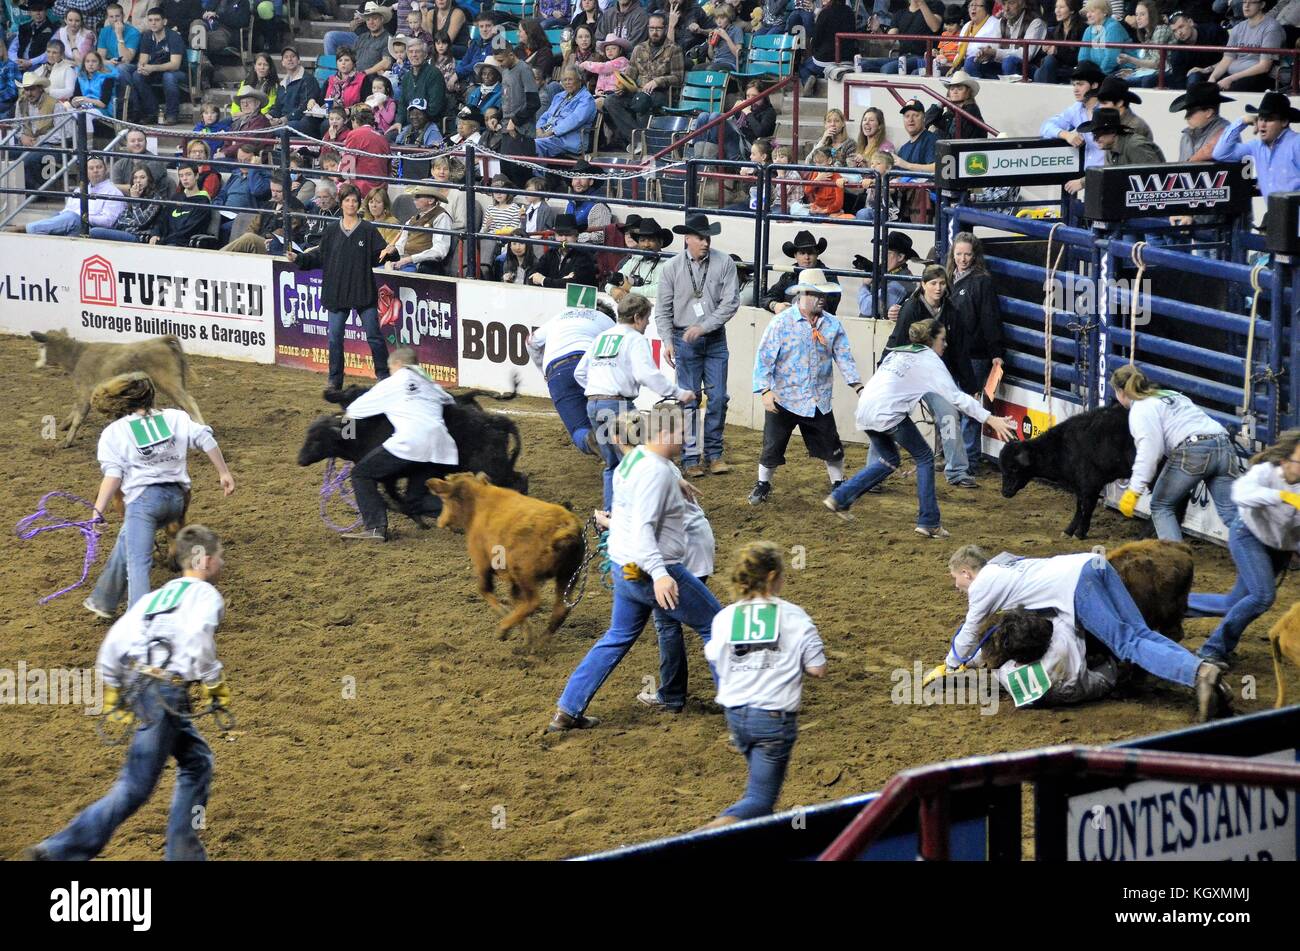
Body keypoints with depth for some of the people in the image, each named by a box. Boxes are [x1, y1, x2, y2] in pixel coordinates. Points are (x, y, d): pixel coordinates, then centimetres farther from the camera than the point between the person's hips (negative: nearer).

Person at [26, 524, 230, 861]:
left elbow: (114, 640, 14)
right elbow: (198, 640, -20)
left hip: (137, 686, 9)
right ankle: (61, 851, -11)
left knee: (197, 761, 22)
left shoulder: (156, 596, 21)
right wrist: (216, 685, -11)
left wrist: (112, 693, 20)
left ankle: (183, 852, 21)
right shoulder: (206, 594, 0)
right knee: (135, 788, -6)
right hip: (165, 691, -9)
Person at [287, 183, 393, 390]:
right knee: (335, 338, 4)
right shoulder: (331, 230, 6)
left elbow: (378, 257, -3)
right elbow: (320, 257, 11)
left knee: (374, 336, 0)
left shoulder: (368, 230, -2)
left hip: (363, 292, -3)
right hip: (337, 293, 3)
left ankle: (384, 375, 12)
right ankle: (335, 380, 13)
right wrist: (298, 258, 1)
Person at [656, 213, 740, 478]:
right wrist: (667, 341, -7)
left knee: (717, 398, 2)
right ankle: (691, 458, 5)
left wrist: (703, 327, -16)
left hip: (715, 339, 1)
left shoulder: (724, 264, -5)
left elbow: (731, 303, -9)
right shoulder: (672, 268, -3)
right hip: (684, 340, -1)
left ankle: (714, 453, 14)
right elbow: (663, 309, 2)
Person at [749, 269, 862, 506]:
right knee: (772, 446, 3)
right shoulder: (782, 322, -11)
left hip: (819, 401, 3)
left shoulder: (832, 324, 1)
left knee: (831, 446, 9)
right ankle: (763, 484, 23)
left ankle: (838, 484, 28)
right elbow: (764, 357, -11)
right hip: (784, 398, -3)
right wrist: (765, 390, -18)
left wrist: (858, 386, -6)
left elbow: (844, 357, 3)